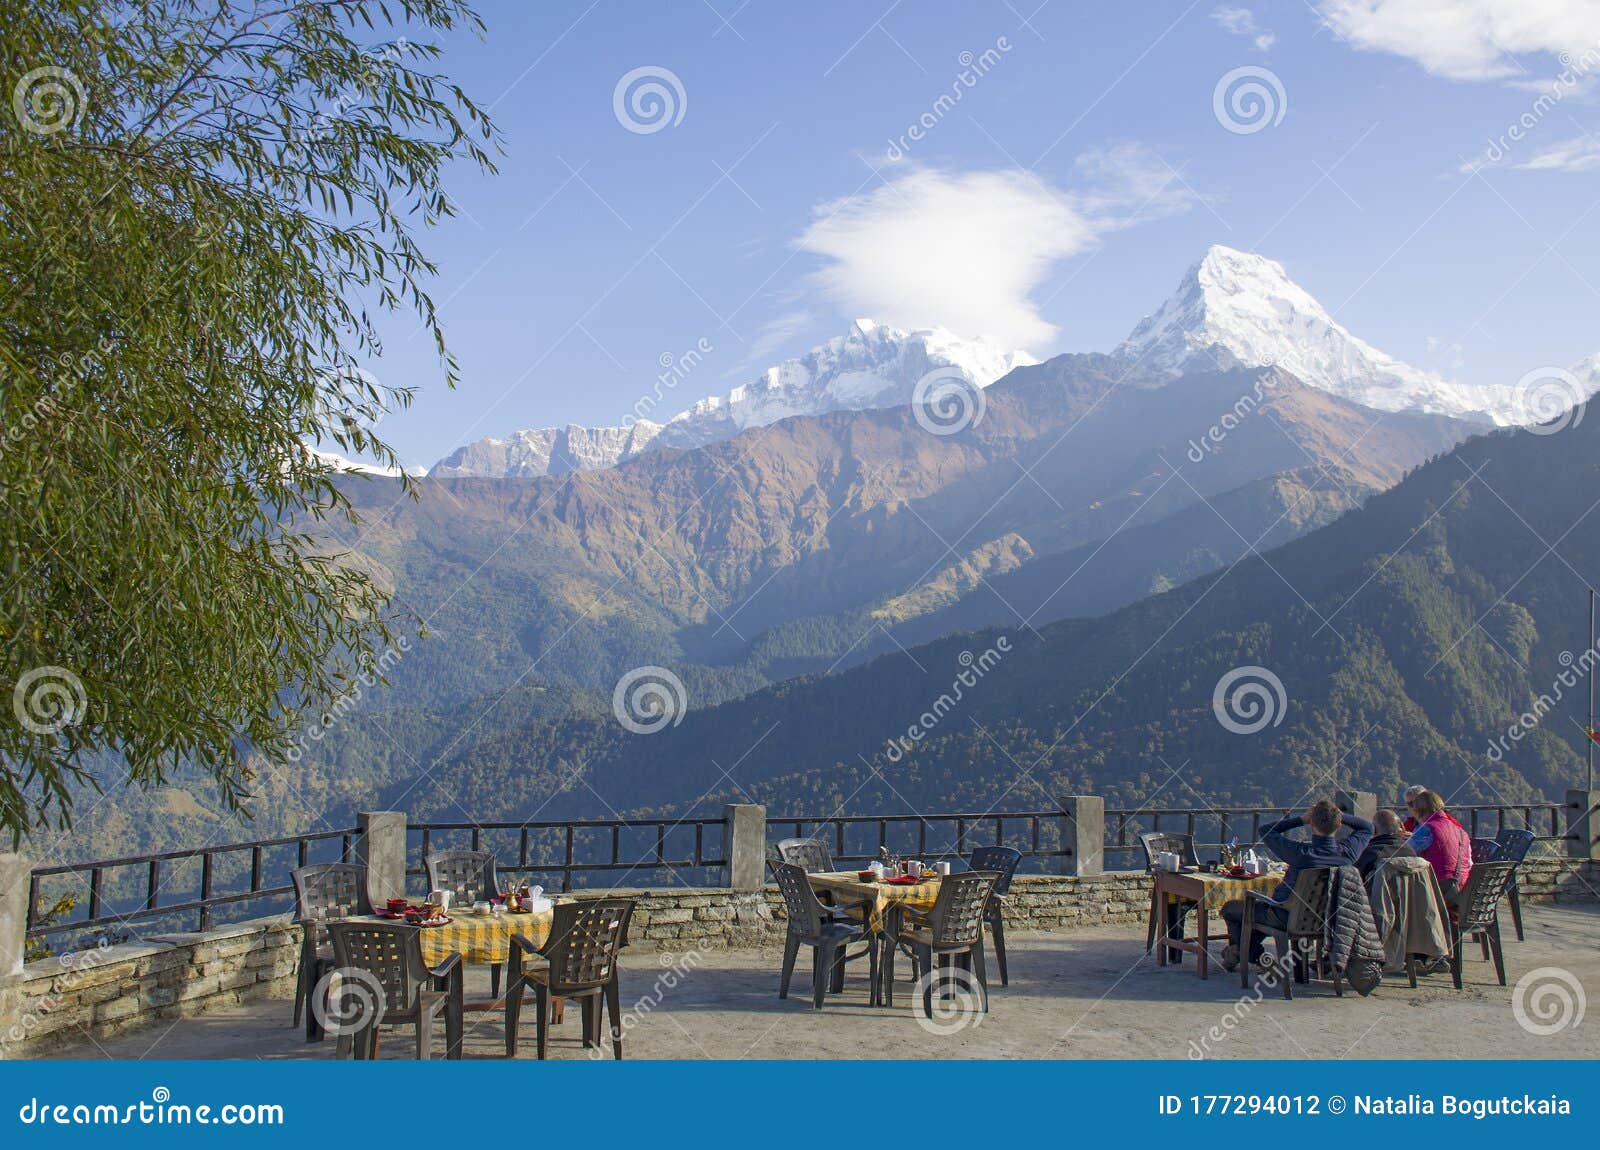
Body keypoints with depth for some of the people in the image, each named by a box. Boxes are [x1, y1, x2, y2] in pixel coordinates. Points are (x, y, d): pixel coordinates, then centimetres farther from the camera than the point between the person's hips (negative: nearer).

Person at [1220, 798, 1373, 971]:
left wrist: (1301, 819, -19)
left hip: (1284, 919, -6)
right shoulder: (1347, 852, -22)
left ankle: (1255, 956, 31)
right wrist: (1338, 815, -13)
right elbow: (1367, 827, 1)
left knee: (1229, 908, 20)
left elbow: (1265, 830, -19)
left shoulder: (1301, 854, -35)